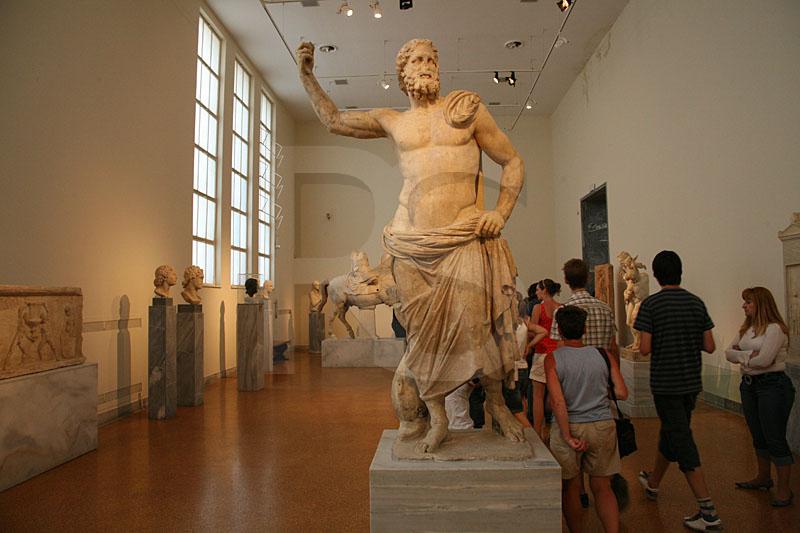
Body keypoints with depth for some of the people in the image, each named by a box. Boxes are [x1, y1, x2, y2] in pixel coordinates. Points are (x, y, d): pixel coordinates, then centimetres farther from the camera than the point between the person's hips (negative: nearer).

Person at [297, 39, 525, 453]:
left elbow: (512, 161, 12)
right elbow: (333, 120, 28)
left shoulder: (467, 108, 10)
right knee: (423, 333, 3)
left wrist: (501, 212, -2)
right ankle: (435, 416, 20)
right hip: (412, 244, 2)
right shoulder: (392, 121, 16)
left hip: (464, 238, -2)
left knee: (476, 325, -10)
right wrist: (307, 76, 18)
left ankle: (496, 402, 16)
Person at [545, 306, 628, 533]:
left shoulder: (553, 359, -10)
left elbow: (557, 401, -17)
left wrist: (568, 437, -13)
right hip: (602, 426, 3)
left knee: (571, 488, 14)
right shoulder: (603, 356, -1)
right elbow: (622, 393, -3)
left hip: (569, 427, -2)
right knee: (602, 488, 14)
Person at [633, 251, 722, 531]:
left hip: (665, 383, -6)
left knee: (682, 443, -2)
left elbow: (645, 349, -16)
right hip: (691, 382, 6)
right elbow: (710, 347, 1)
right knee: (670, 432, 21)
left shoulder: (651, 304, -13)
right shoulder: (697, 303, 1)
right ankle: (652, 483, 41)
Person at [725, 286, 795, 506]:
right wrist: (749, 354, -14)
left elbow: (764, 360, -23)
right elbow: (729, 353, 4)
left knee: (775, 439, -3)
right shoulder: (746, 329, 11)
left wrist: (741, 357, -6)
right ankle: (763, 478, 32)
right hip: (749, 385, 8)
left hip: (773, 385, -8)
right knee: (758, 437, 18)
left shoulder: (775, 329, -14)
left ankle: (784, 488, 8)